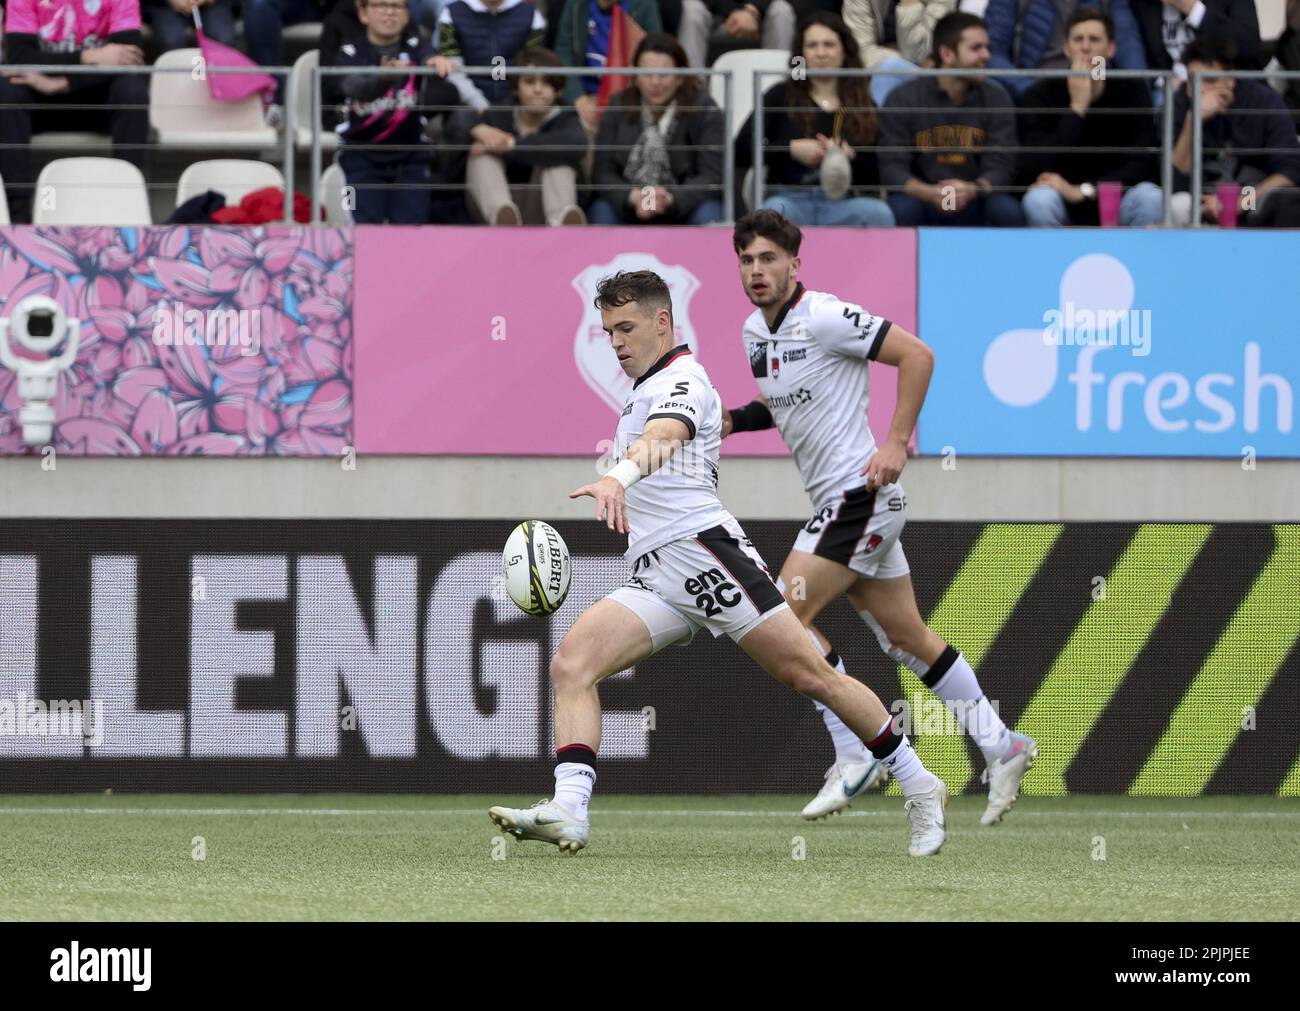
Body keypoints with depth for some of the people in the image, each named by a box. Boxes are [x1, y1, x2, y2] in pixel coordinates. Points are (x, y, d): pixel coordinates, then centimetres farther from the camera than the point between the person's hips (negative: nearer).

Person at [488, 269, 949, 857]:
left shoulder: (682, 382, -5)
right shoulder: (644, 391, 25)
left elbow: (662, 438, -28)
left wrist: (617, 477, -47)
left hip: (701, 546, -8)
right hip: (652, 577, 8)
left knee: (808, 675, -7)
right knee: (571, 664, -15)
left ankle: (918, 789, 8)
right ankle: (568, 812, -31)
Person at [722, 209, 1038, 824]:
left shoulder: (824, 317, -15)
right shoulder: (756, 331, 11)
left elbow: (917, 355, -16)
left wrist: (896, 442, -19)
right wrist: (737, 419, 8)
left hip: (860, 493, -9)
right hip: (835, 500, 9)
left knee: (786, 613, -14)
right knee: (907, 639, 13)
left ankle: (853, 756, -8)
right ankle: (1000, 747, 21)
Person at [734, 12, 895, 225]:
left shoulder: (864, 106, 16)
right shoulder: (781, 96, 13)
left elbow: (875, 180, 10)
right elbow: (741, 151, 4)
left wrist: (850, 158, -11)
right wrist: (791, 149, -8)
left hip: (843, 204, 1)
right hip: (790, 198, -1)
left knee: (879, 212, -32)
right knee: (774, 209, -37)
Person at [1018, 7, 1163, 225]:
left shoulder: (1132, 91, -3)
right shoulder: (1040, 95, -7)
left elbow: (1143, 164, -11)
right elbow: (1036, 169, -20)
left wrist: (1083, 191, -21)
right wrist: (1077, 108, -22)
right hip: (1064, 209, -1)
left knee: (1151, 198, -30)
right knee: (1039, 200, -34)